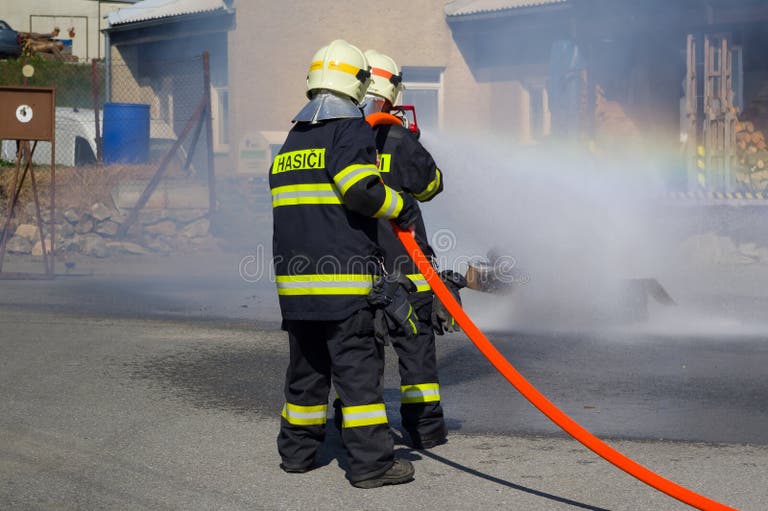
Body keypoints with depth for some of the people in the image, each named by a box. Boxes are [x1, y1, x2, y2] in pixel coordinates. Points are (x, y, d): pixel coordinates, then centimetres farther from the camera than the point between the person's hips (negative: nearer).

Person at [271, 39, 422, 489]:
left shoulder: (294, 139, 19)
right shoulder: (350, 128, -7)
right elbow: (362, 190, -18)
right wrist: (402, 207, -4)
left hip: (294, 275, 8)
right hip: (341, 280, -8)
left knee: (307, 362, 17)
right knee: (358, 364, -6)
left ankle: (297, 449, 24)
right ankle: (371, 461, -6)